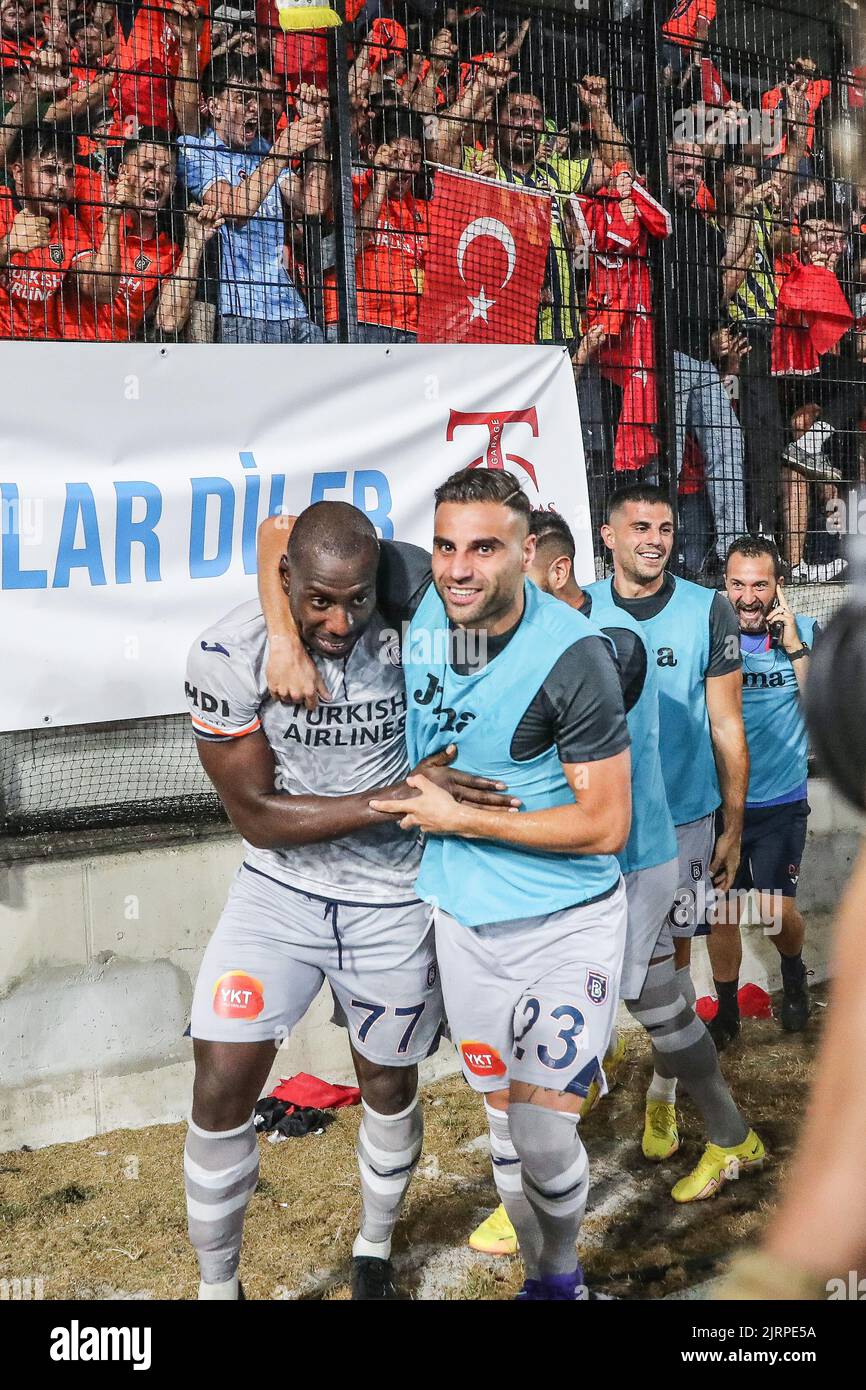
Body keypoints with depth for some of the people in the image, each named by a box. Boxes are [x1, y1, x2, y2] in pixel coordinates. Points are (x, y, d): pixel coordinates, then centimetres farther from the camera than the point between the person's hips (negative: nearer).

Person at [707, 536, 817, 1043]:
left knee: (779, 914, 2)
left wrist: (795, 648, -22)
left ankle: (794, 976, 36)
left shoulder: (804, 632, -5)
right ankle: (727, 1011, 28)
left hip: (781, 801, 0)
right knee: (723, 913, 6)